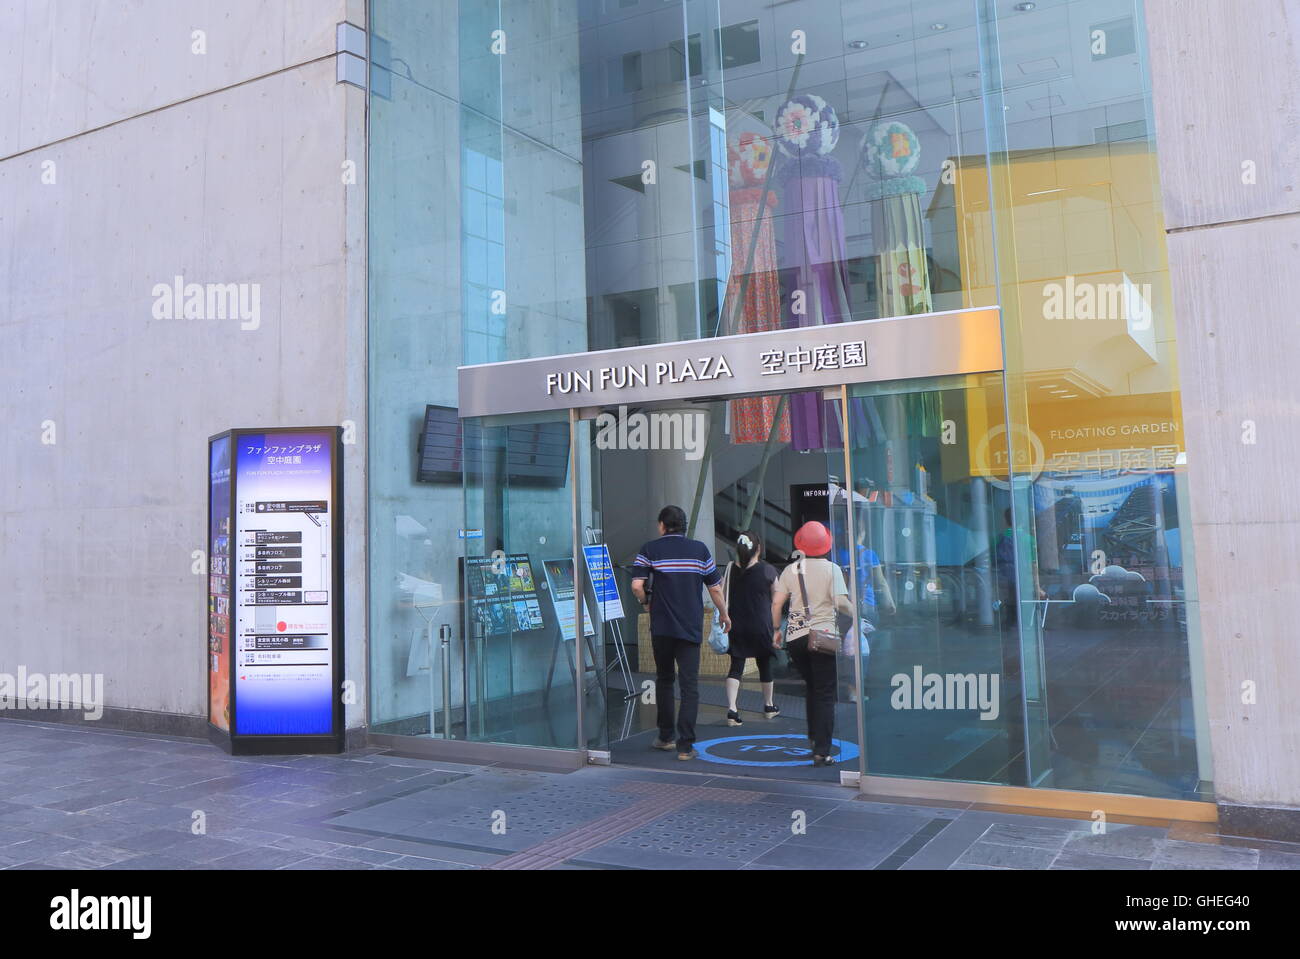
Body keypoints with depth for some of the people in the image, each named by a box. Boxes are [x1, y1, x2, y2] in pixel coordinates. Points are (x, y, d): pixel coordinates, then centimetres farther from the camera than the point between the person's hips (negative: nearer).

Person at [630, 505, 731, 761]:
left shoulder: (650, 550, -1)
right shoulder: (699, 549, 3)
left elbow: (637, 586, -12)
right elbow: (715, 588, 5)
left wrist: (646, 602, 9)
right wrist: (724, 614, 20)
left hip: (662, 627, 0)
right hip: (691, 628, 0)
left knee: (664, 680, 18)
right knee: (690, 685, 0)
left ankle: (666, 737, 25)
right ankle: (685, 745, -4)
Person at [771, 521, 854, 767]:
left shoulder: (791, 569, 6)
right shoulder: (831, 569, -4)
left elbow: (776, 603, 2)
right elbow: (841, 602, -14)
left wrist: (776, 630, 14)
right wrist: (856, 614, 5)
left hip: (795, 636, 4)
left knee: (812, 688, 22)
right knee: (825, 694, 0)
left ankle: (815, 739, 28)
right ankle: (822, 752, -4)